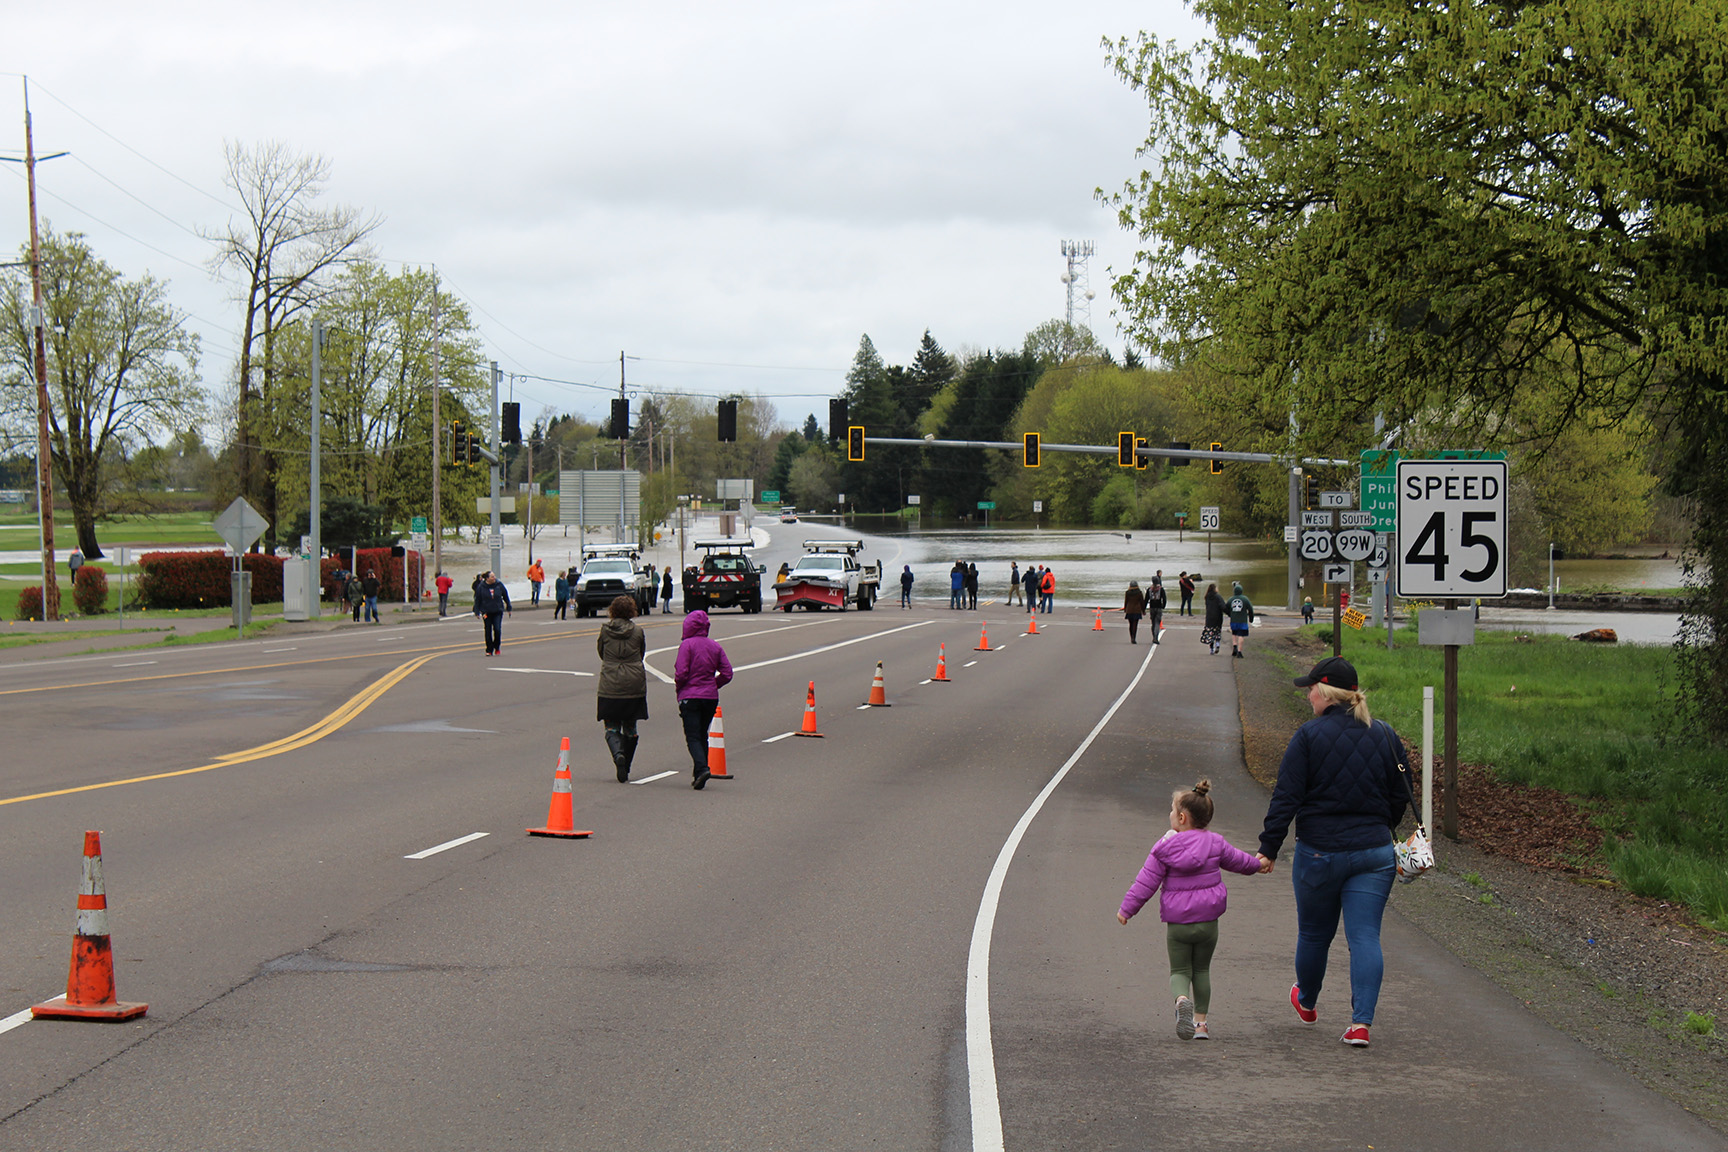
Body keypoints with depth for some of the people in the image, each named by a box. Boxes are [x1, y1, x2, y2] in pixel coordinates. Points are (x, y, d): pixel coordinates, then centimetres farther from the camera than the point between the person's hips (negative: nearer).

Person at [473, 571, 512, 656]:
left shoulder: (499, 585, -2)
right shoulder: (481, 587, -6)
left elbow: (505, 596, 9)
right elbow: (477, 600, 1)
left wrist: (508, 608, 14)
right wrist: (477, 612, -1)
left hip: (498, 611, 0)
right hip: (486, 612, 0)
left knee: (497, 629, -11)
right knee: (488, 631, 3)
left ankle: (497, 647, 10)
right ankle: (489, 650, 14)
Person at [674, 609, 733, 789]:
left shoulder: (687, 645, -8)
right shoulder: (715, 647, 7)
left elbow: (681, 673, -15)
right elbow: (727, 673, 3)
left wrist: (678, 687, 4)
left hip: (690, 696, -5)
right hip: (711, 697, 5)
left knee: (693, 737, -5)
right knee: (702, 735, 15)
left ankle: (702, 768, -26)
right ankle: (699, 776, 14)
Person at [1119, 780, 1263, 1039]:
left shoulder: (1164, 848, -8)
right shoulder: (1215, 844, 1)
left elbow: (1146, 883, -7)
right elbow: (1238, 860, 19)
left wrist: (1126, 909, 1)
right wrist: (1257, 864, 41)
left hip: (1177, 922, -2)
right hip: (1208, 920, 2)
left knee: (1179, 970, 7)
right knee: (1202, 970, 16)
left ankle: (1182, 999, -25)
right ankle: (1200, 1022, 13)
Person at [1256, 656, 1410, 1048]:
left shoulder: (1309, 736, -10)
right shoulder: (1386, 736, 4)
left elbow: (1285, 798, -11)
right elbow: (1400, 796, 11)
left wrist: (1269, 849, -7)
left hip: (1319, 853, -2)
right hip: (1374, 854, 3)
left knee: (1314, 934, 16)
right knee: (1365, 937, 1)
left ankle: (1306, 1002, 38)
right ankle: (1361, 1022, -9)